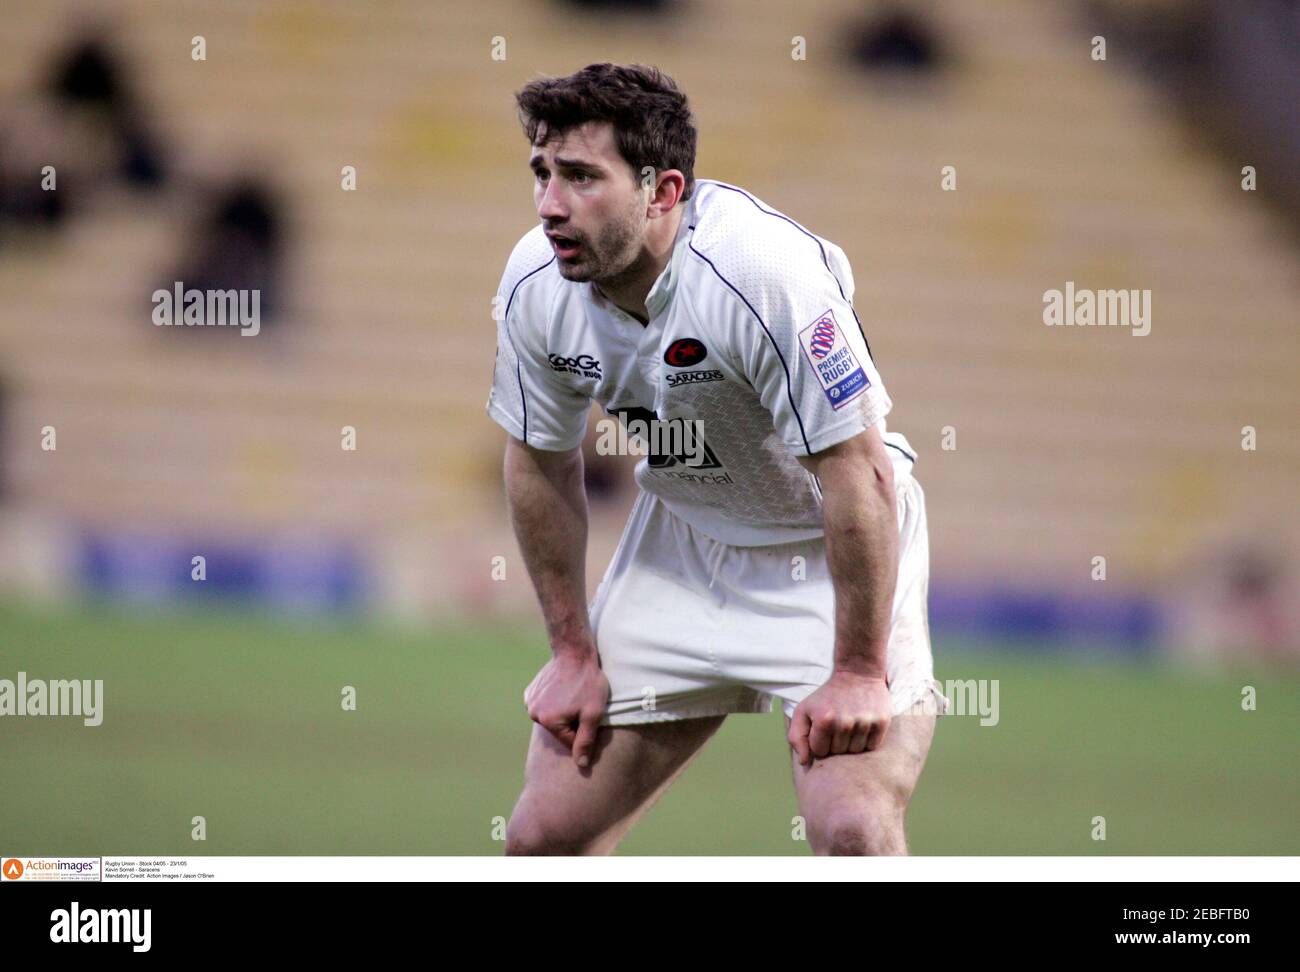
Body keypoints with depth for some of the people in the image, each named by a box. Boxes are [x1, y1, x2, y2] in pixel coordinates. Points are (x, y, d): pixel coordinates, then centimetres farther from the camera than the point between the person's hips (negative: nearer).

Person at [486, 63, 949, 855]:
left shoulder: (762, 268, -31)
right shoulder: (535, 284, -12)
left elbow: (859, 472, -28)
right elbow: (542, 465, 4)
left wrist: (858, 671, -25)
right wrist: (573, 654, 5)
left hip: (831, 553, -5)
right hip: (681, 544, 6)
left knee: (855, 827, -26)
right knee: (545, 835, 1)